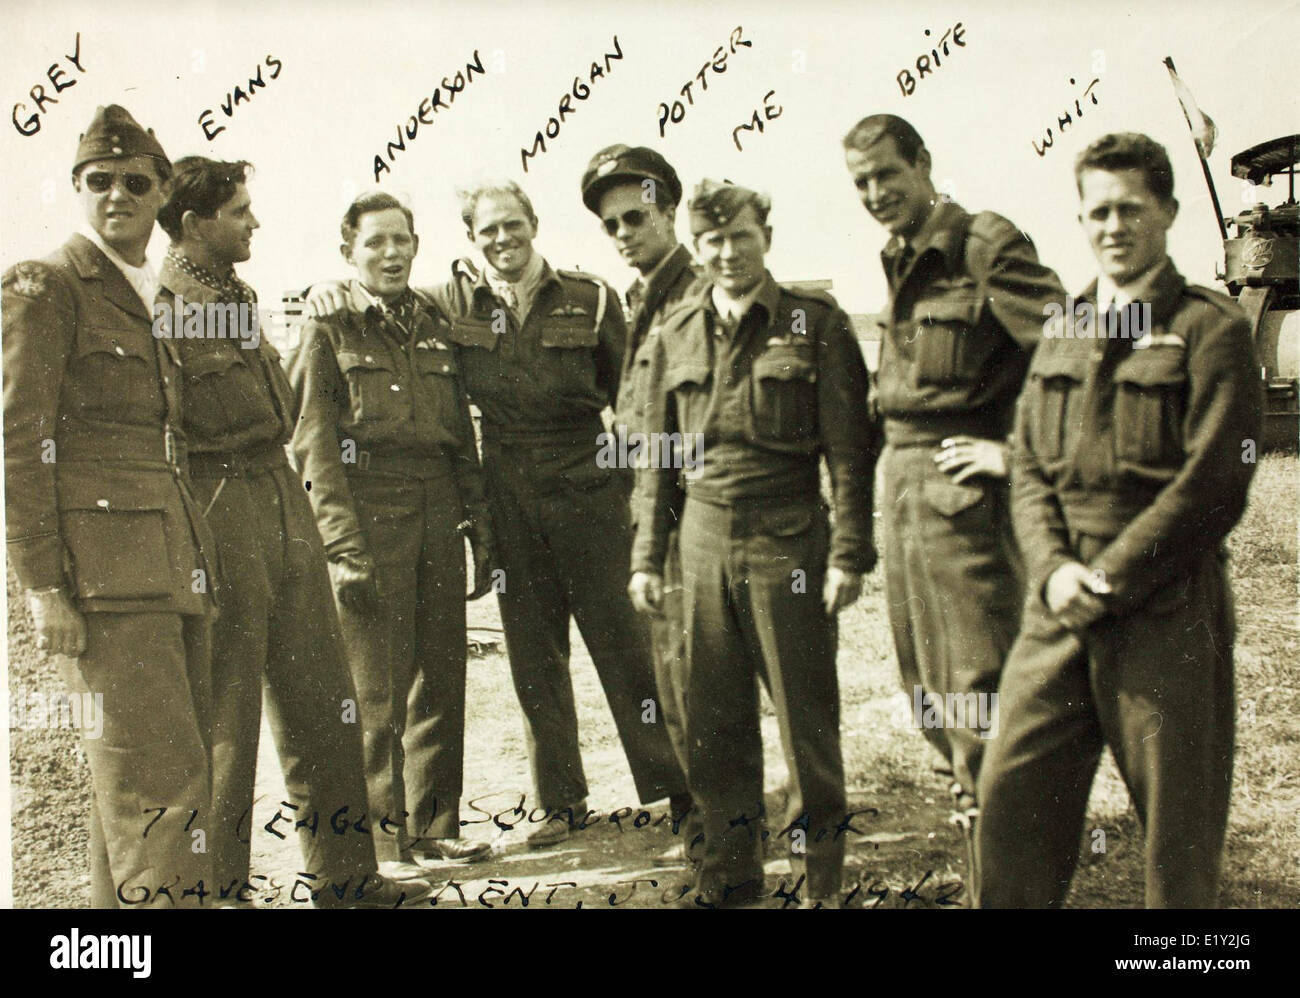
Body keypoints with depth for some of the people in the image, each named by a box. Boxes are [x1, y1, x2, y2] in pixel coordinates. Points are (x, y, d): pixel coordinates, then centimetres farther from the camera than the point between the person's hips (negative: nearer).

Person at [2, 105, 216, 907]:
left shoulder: (157, 299, 19)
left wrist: (197, 564, 15)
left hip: (174, 561, 8)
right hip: (102, 566, -7)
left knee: (152, 780, 10)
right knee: (160, 778, -10)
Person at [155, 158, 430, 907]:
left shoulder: (239, 296, 18)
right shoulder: (163, 305, -9)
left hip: (282, 497, 8)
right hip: (218, 509, -8)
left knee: (323, 697, 11)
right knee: (225, 708, 0)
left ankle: (344, 874, 21)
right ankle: (218, 885, 16)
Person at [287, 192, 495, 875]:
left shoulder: (437, 330, 17)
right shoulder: (328, 332, 3)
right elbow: (314, 446, -4)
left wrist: (479, 529, 12)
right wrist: (345, 542, -13)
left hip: (437, 514, 5)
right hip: (368, 516, -5)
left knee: (442, 676, 7)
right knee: (376, 687, -2)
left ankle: (436, 825, 19)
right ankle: (381, 836, 9)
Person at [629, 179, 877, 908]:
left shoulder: (817, 324, -1)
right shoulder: (677, 335, 11)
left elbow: (850, 450, -3)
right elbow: (658, 456, 14)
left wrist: (849, 554, -9)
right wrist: (647, 556, 10)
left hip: (789, 541, -3)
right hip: (705, 541, 4)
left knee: (807, 718, 3)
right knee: (713, 719, 9)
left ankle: (817, 880, 19)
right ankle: (731, 868, 25)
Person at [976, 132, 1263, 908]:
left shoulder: (1213, 328, -3)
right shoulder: (1061, 333, 15)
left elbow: (1213, 484, -11)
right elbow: (1029, 468, 12)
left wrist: (1108, 578, -13)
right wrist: (1055, 569, -5)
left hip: (1166, 612, -5)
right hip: (1059, 611, 5)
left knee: (1179, 830, 5)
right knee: (1011, 795, 5)